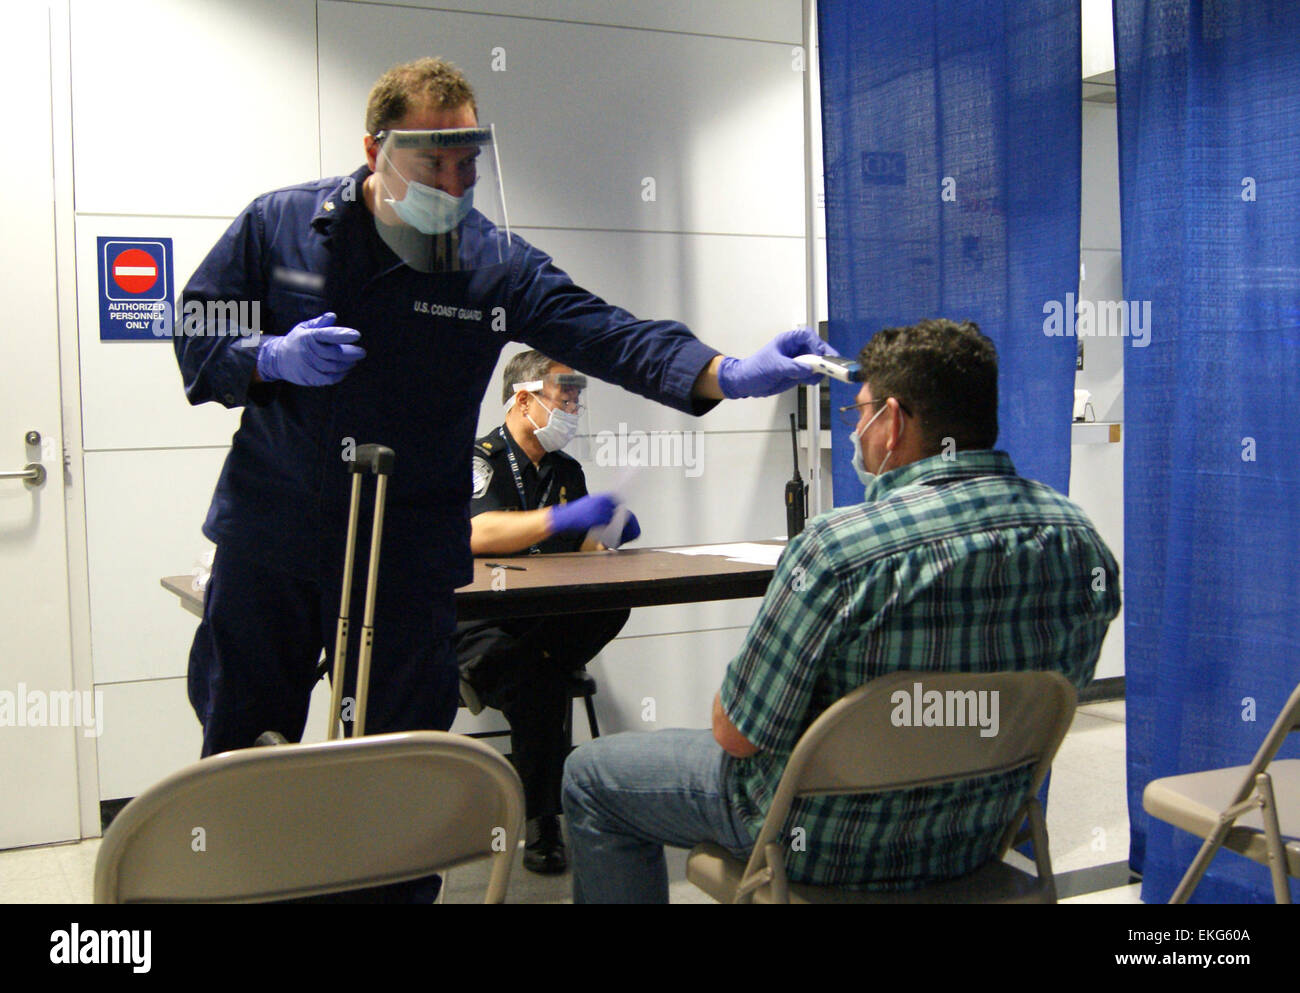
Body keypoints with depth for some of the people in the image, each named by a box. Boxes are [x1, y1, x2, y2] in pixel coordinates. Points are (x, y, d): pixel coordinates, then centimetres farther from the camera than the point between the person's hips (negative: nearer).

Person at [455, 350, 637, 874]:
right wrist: (564, 517, -36)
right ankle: (539, 826, -19)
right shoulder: (479, 459, -4)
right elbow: (478, 535, -24)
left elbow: (584, 549, 13)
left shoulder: (567, 471, 17)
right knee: (541, 684, -34)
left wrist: (607, 537, -11)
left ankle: (489, 678, -19)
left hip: (547, 622, 5)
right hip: (480, 626, -5)